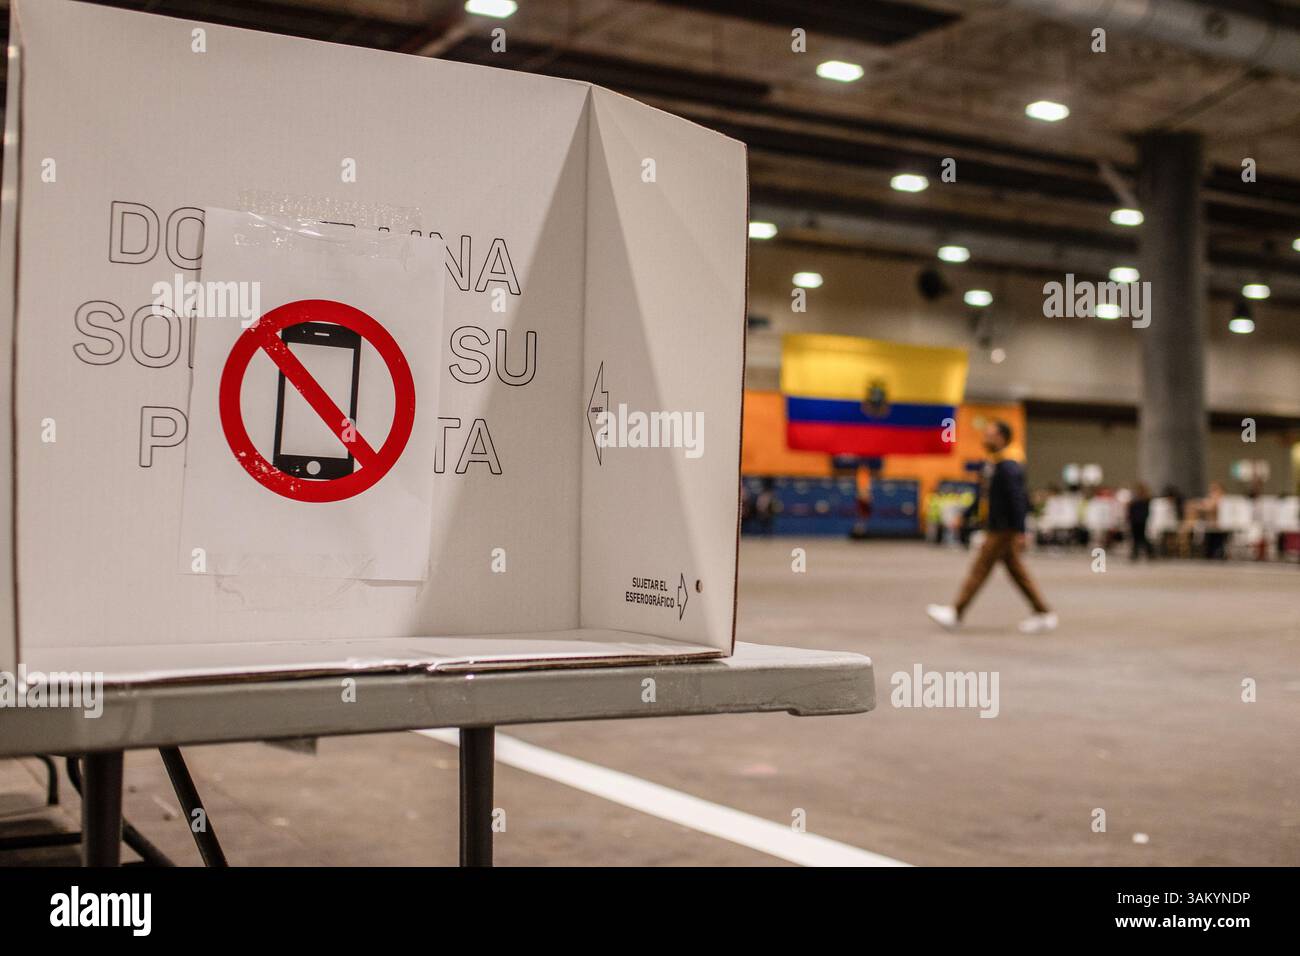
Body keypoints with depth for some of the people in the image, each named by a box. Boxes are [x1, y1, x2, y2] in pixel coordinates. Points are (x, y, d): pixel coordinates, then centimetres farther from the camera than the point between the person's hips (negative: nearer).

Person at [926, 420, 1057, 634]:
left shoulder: (1008, 468, -18)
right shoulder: (991, 465, 12)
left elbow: (1017, 500, -21)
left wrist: (1019, 532, -23)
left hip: (1003, 530, -10)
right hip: (996, 528, 10)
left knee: (980, 568, -3)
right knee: (1017, 572, 12)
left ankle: (956, 613, 3)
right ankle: (1043, 614, 16)